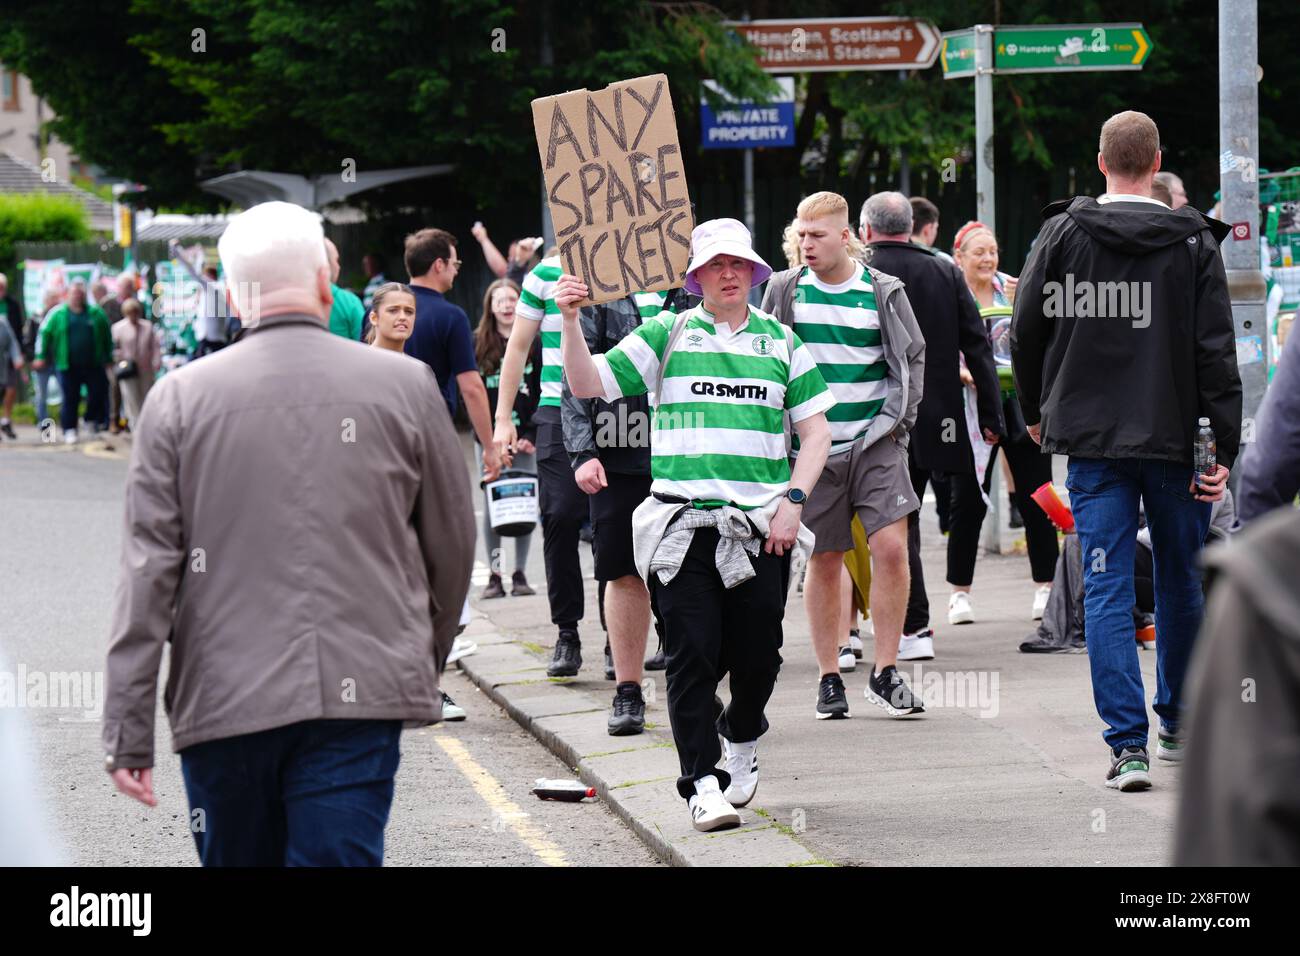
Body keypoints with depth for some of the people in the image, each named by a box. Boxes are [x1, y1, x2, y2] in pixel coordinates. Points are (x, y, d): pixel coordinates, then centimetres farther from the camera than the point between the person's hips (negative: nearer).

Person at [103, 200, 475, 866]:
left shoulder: (179, 398, 1)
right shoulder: (405, 387, 3)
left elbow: (149, 572, -2)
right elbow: (452, 547, 11)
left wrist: (127, 732, -1)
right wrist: (426, 660, 29)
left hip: (223, 703, 1)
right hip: (359, 696, -1)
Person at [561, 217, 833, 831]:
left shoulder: (781, 341, 12)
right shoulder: (666, 335, 8)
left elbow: (815, 432, 13)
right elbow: (587, 385, 3)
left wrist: (793, 501, 0)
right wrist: (569, 320, -11)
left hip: (761, 525, 2)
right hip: (683, 521, -1)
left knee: (758, 652, 5)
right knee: (691, 654, -8)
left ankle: (743, 740, 34)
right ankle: (702, 781, -7)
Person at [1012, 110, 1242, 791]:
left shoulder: (1061, 235, -1)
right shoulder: (1194, 243, -3)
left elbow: (1026, 332, 5)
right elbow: (1216, 352, -6)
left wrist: (1035, 412, 21)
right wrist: (1224, 449, -3)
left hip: (1092, 440, 0)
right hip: (1173, 439, 0)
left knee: (1107, 590, -1)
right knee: (1180, 581, 17)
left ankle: (1128, 744, -10)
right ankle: (1178, 723, 30)